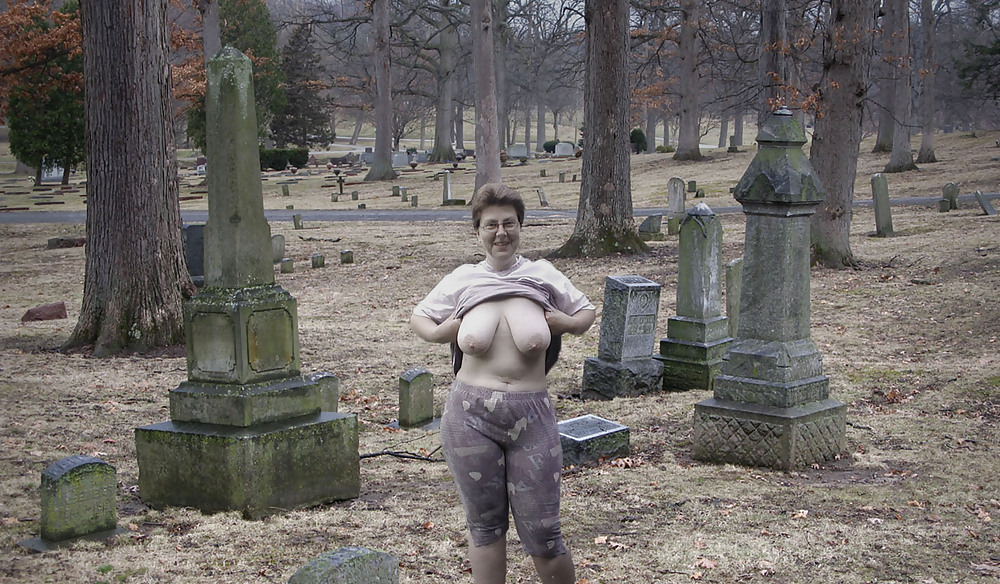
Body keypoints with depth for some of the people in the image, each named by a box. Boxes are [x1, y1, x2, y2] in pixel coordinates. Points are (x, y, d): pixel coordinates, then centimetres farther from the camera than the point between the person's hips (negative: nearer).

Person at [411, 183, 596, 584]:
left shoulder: (543, 276, 9)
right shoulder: (462, 280, 10)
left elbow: (587, 311, 23)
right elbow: (418, 317, 23)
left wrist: (568, 324, 1)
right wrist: (440, 333, 2)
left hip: (531, 414, -1)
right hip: (471, 412, 1)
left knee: (541, 534, 1)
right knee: (485, 525, 10)